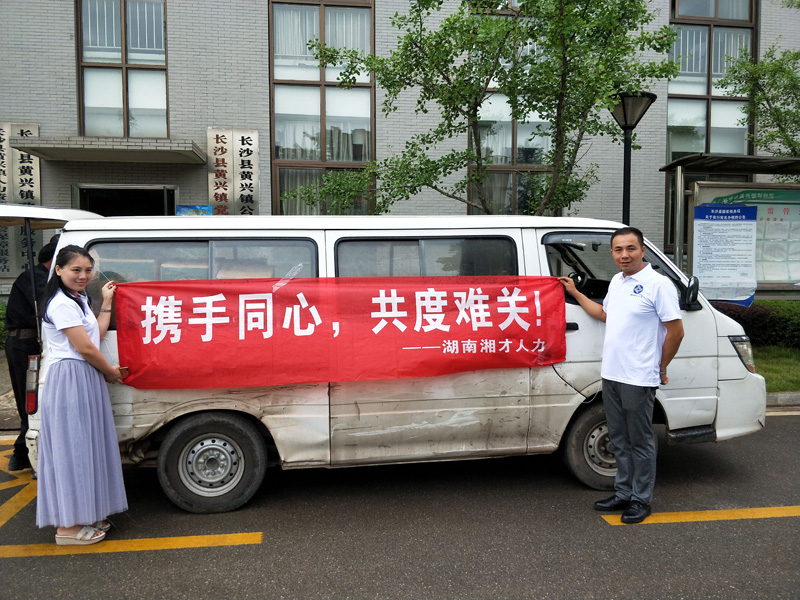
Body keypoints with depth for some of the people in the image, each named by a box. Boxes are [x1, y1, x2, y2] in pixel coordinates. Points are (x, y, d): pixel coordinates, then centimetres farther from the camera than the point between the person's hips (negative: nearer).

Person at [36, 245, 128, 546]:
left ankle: (84, 515, 24)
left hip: (85, 379, 10)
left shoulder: (78, 301, 18)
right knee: (72, 449, -4)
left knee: (85, 447, 14)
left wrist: (106, 303, 15)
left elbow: (97, 334, 11)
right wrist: (111, 371, -4)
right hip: (71, 381, -10)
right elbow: (85, 347, -17)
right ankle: (68, 527, 4)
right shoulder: (62, 304, -15)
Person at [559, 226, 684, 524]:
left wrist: (661, 369, -5)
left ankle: (641, 500, 19)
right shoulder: (617, 281, 11)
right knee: (619, 439, 17)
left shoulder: (658, 284, -12)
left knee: (640, 441, 5)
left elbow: (676, 331, -12)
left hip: (639, 379, -8)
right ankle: (623, 494, 30)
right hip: (611, 375, 8)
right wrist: (575, 293, 27)